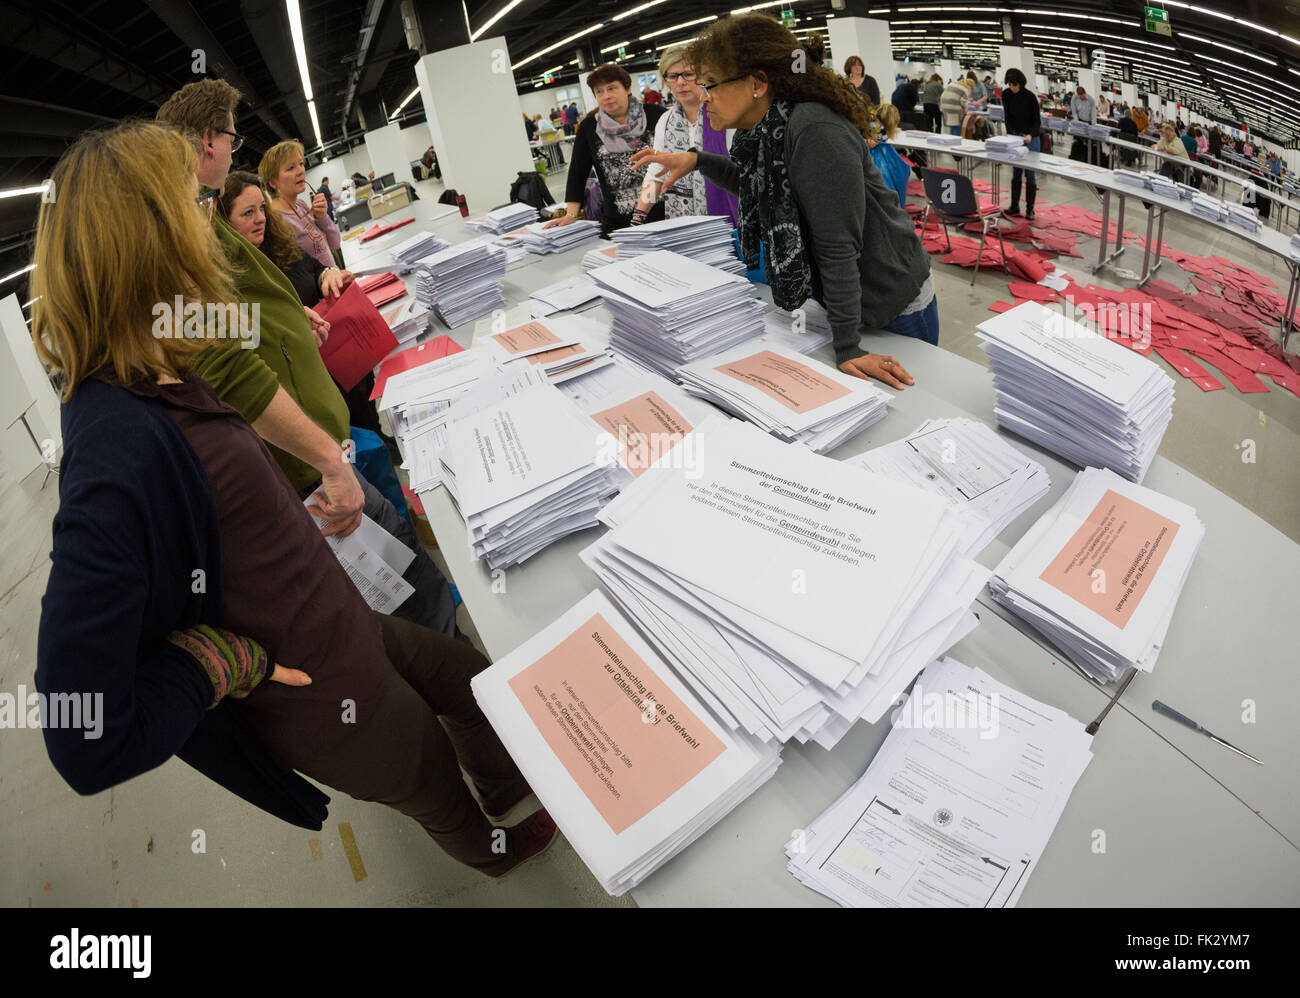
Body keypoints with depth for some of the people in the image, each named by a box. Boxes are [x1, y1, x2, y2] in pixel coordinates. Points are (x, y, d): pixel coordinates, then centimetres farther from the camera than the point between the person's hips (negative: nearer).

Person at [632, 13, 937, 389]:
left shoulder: (815, 132, -28)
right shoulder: (762, 131, -2)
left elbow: (838, 246, -30)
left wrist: (847, 347, -28)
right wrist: (697, 161, 9)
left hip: (896, 306, -8)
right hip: (836, 298, 8)